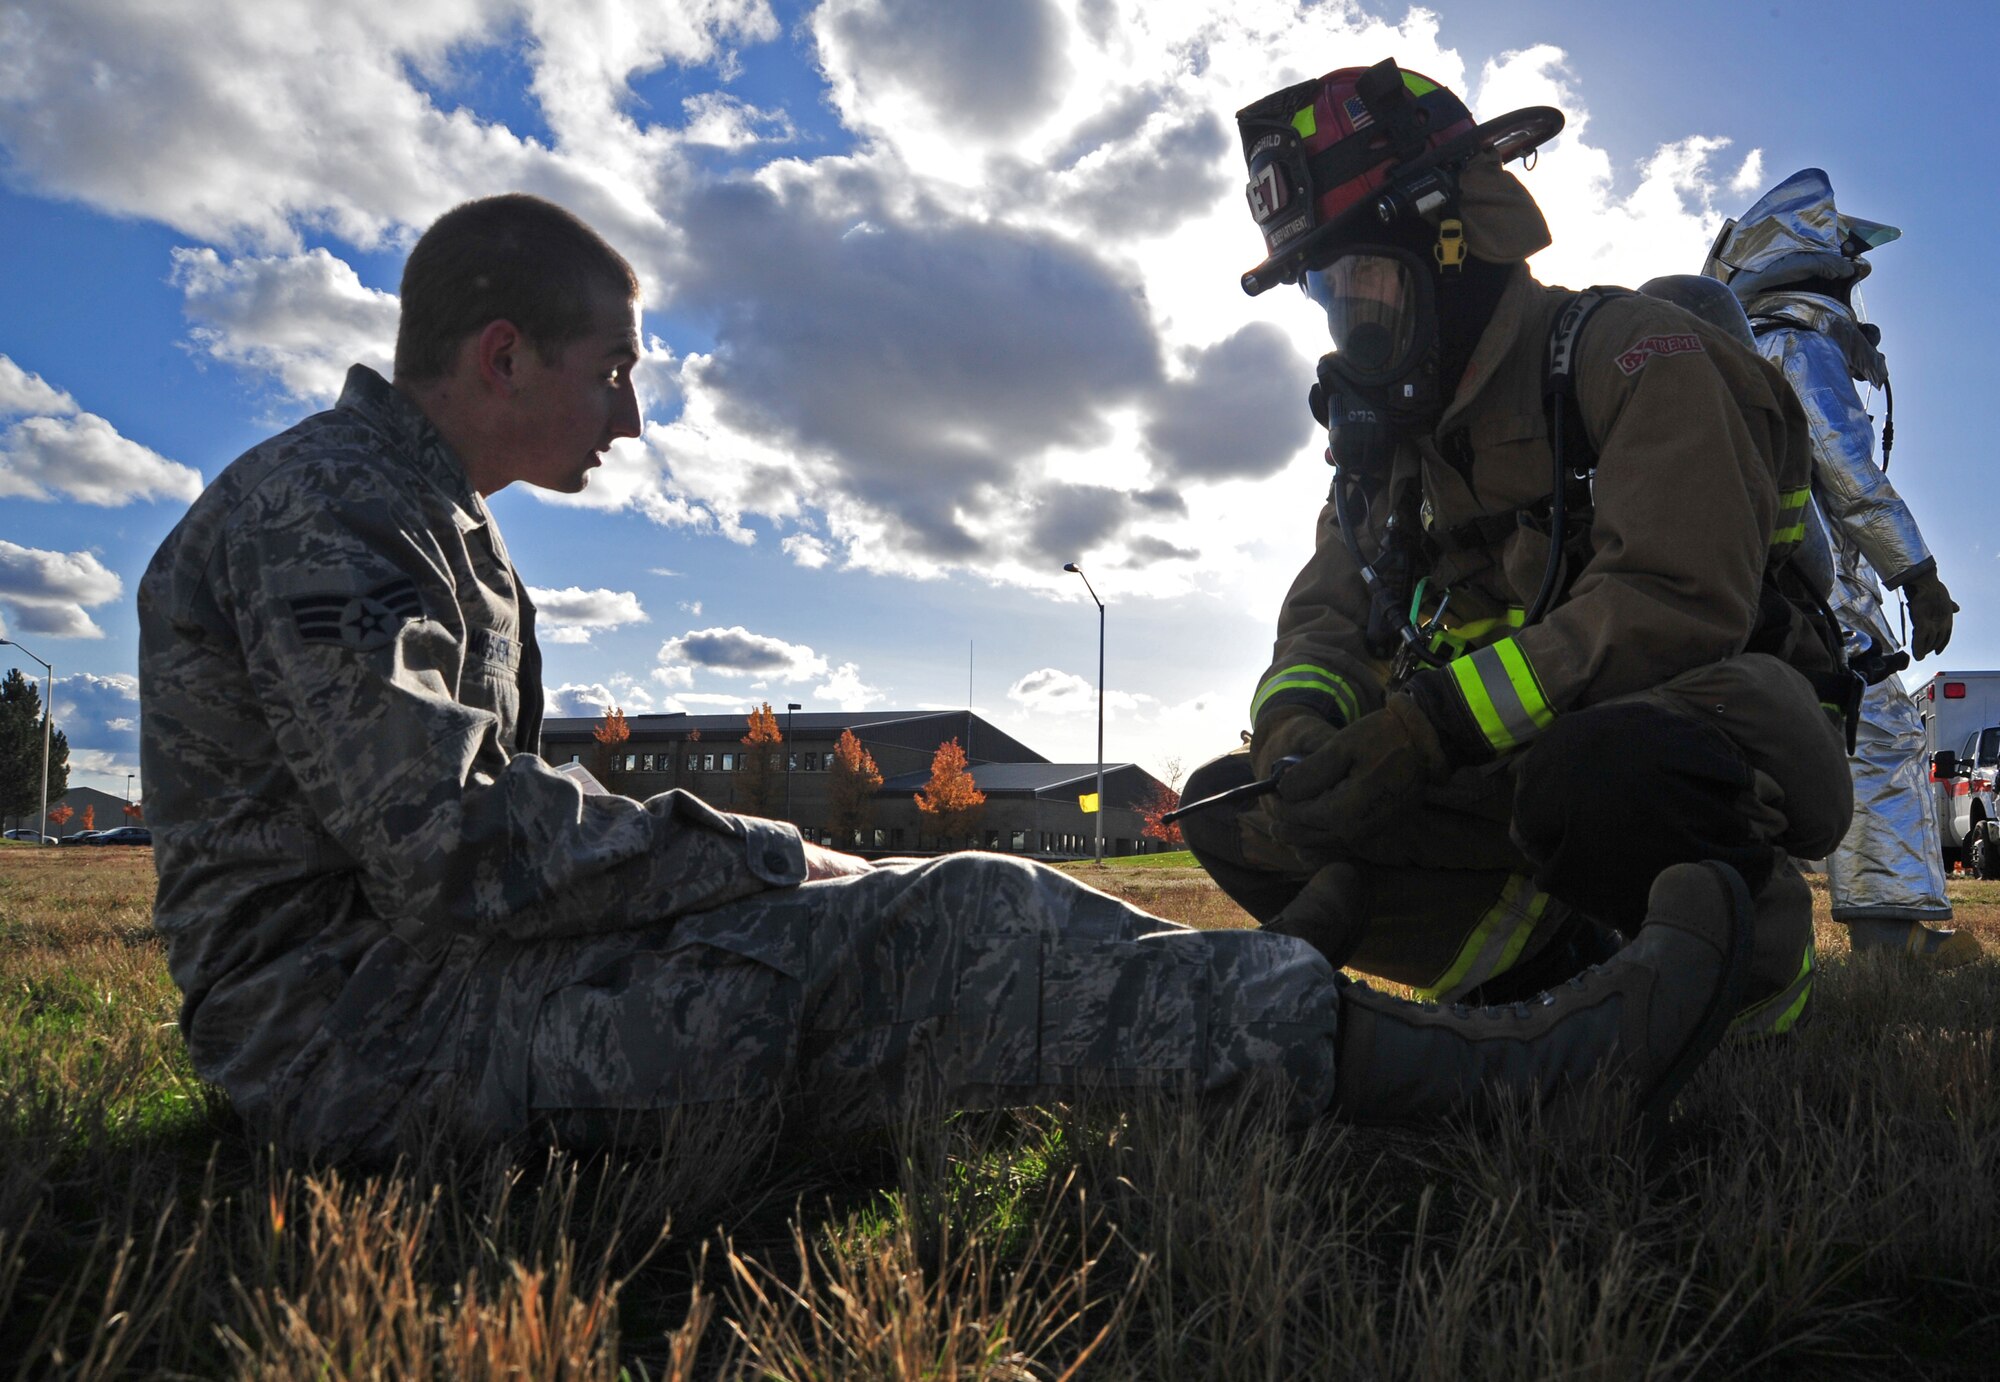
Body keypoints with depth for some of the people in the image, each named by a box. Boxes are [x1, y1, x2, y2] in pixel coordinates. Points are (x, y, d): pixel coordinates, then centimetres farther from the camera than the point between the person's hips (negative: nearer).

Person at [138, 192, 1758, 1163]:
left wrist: (745, 863, 6)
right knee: (944, 938, -23)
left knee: (959, 914, -3)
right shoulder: (322, 512, -12)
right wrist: (770, 859, -14)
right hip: (367, 1031, -9)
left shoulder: (431, 523, 21)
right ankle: (1501, 1069, -24)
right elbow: (451, 845, -23)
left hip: (451, 967, 9)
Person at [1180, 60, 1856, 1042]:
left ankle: (1753, 940, -8)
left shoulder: (1631, 353, -10)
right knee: (1229, 807, -5)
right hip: (1523, 764, 7)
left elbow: (1677, 602, -24)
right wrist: (1297, 726, -17)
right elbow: (1327, 620, 8)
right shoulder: (1386, 429, 13)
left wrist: (1430, 724, -32)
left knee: (1592, 783, -42)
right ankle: (1552, 967, -7)